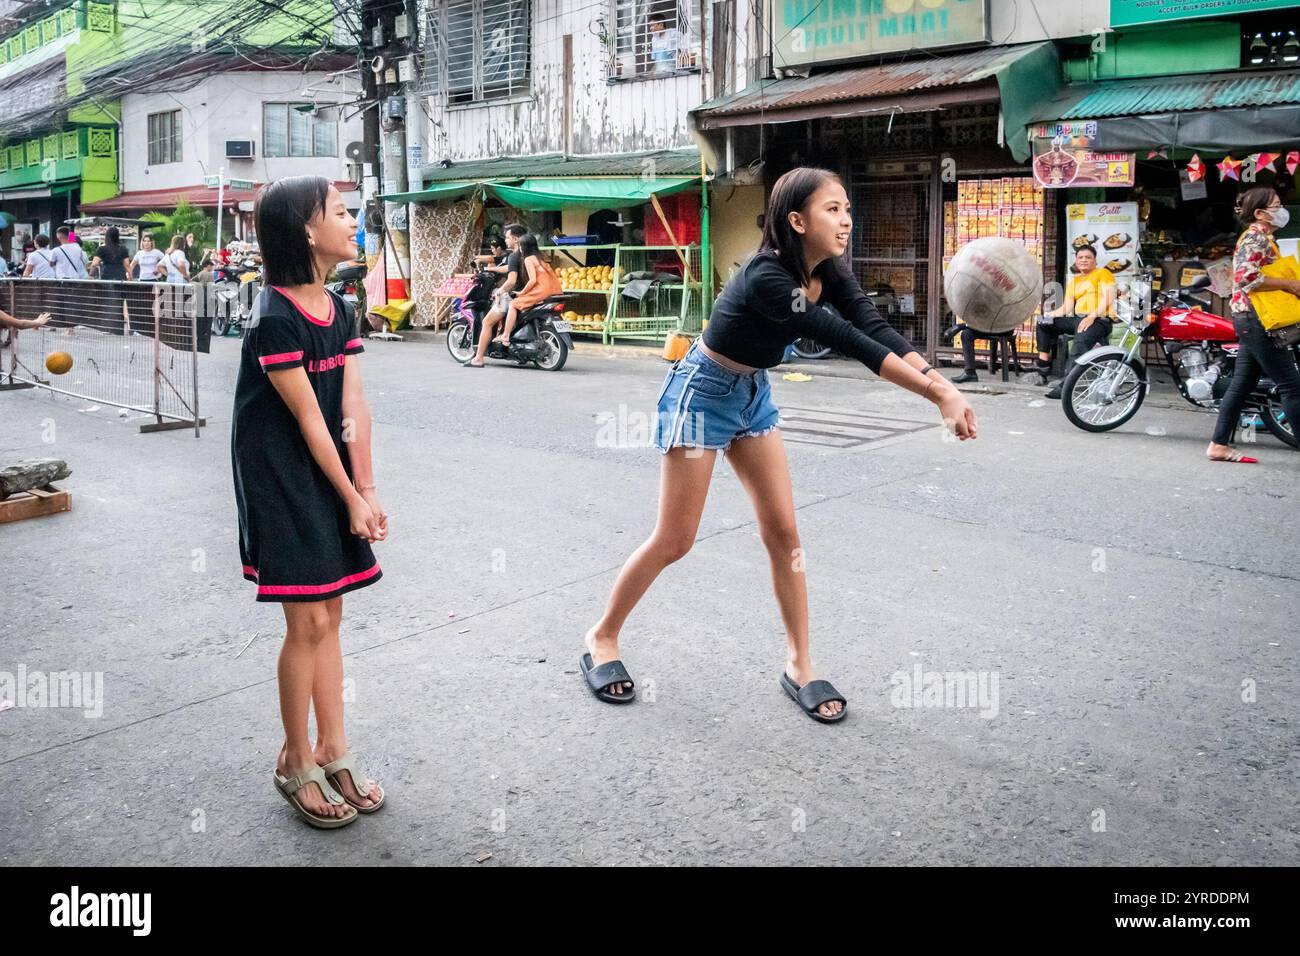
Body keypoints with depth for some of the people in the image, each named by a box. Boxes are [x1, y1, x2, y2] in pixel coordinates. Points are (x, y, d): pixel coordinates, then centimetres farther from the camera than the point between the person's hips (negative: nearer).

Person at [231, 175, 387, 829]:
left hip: (331, 477, 7)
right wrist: (352, 498, -11)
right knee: (309, 622, -2)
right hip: (282, 481, -7)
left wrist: (368, 491, -4)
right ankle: (295, 763, 16)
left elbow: (353, 406, 0)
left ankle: (333, 751, 24)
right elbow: (309, 419, -16)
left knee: (328, 616, 12)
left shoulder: (336, 308, 6)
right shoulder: (274, 318, -18)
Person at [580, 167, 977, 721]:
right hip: (702, 392, -7)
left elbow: (876, 329, -18)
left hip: (753, 394, 7)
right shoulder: (766, 278, -31)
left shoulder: (828, 274, -6)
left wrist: (942, 385, -32)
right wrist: (936, 392, -38)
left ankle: (799, 666, 14)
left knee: (783, 533, 3)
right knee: (674, 540, -1)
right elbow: (848, 342, -36)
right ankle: (602, 638, 20)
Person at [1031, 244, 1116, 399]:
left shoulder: (1103, 273, 9)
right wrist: (1049, 314, -1)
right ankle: (1043, 366, -10)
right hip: (1078, 319, 8)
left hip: (1100, 320, -7)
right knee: (1044, 323, -3)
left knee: (1081, 341, -37)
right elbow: (1067, 308, 17)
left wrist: (1092, 316, -22)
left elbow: (1107, 299, -7)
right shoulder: (1073, 281, 27)